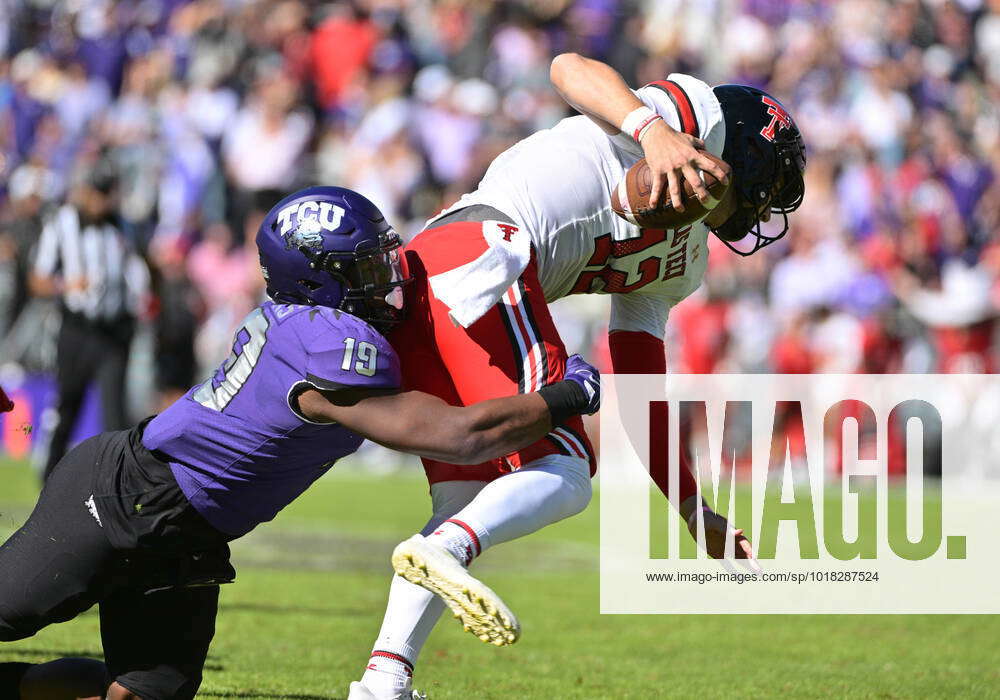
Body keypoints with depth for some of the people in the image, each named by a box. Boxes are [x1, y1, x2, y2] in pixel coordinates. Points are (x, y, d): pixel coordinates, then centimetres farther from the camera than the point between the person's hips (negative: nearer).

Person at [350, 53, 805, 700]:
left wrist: (697, 511, 29)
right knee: (563, 477, -14)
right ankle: (444, 550, -37)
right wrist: (654, 130, -20)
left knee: (467, 501, 9)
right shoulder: (703, 112, 14)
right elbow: (570, 67, -4)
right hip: (481, 254, -9)